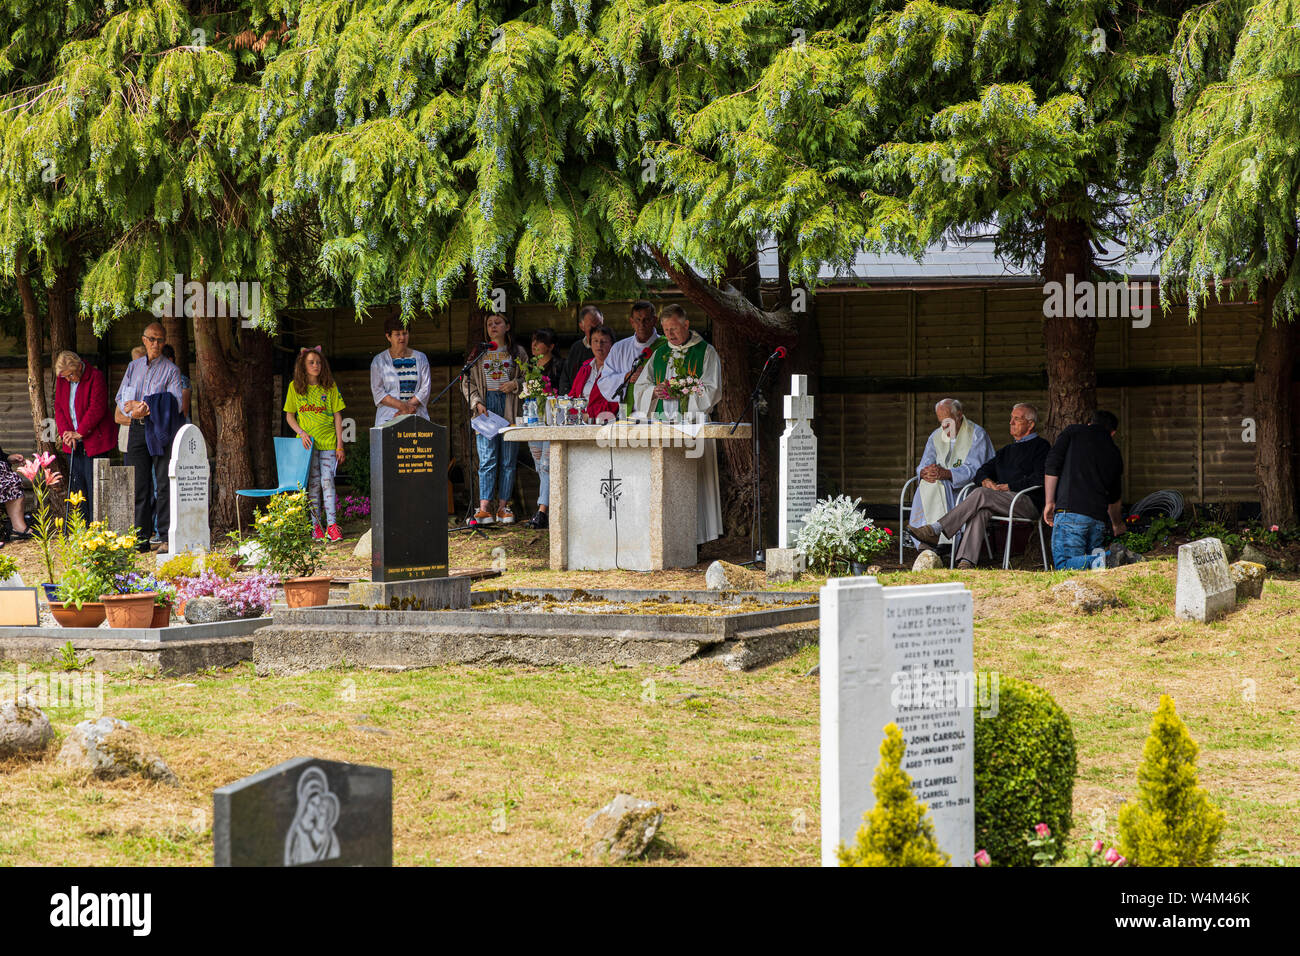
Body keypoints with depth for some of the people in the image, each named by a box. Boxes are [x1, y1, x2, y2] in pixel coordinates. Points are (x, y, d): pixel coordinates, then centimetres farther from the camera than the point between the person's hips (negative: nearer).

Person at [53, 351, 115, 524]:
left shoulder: (96, 377, -10)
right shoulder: (61, 380, 8)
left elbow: (97, 409, -15)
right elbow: (59, 407, 9)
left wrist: (79, 433, -14)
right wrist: (66, 433, -6)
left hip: (94, 441, -6)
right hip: (73, 444, 6)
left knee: (93, 484, -8)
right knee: (76, 484, 4)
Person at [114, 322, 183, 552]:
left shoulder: (171, 370, 2)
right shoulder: (134, 367, 17)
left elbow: (174, 404, -8)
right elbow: (121, 400, 13)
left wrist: (142, 408, -14)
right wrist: (137, 408, -8)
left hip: (160, 430, -4)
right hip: (137, 430, 4)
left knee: (164, 485, -7)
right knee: (139, 485, 4)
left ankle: (167, 537, -8)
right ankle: (141, 537, 8)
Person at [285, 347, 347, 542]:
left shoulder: (330, 387, 4)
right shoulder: (295, 387, 4)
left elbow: (337, 416, 4)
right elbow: (289, 416, 9)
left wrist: (340, 445, 0)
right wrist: (301, 432, -9)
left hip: (328, 442, 0)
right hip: (307, 443, 0)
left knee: (327, 481, -7)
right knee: (313, 483, 0)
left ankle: (331, 526, -8)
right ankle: (315, 526, 4)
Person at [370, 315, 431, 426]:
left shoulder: (420, 358, 13)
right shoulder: (379, 361, 8)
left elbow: (425, 389, 6)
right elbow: (378, 392, 1)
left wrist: (405, 410, -7)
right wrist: (402, 406, -12)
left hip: (417, 417, 1)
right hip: (388, 418, -1)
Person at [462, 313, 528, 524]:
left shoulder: (518, 352, 11)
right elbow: (467, 382, 11)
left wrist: (515, 384, -10)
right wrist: (477, 403, -4)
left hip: (510, 408, 0)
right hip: (486, 407, 0)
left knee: (508, 460, -1)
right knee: (487, 459, -9)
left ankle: (503, 506, 3)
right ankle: (484, 508, -14)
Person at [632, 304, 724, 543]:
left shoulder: (706, 353, 4)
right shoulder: (659, 353, 18)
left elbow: (711, 390, -3)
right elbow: (641, 386, 16)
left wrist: (680, 393, -13)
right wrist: (655, 391, -6)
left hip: (690, 423, -4)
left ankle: (693, 538, -8)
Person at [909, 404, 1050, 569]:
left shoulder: (1041, 446, 6)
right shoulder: (1008, 449, 30)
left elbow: (1039, 479, -8)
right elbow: (984, 470, 25)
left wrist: (1008, 487, -10)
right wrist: (986, 480, 0)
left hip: (1029, 502, -6)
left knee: (981, 494, -28)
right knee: (981, 510, -28)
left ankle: (936, 531, -33)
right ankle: (966, 560, -43)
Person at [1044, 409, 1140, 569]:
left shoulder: (1073, 432, 13)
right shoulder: (1114, 452, 23)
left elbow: (1052, 465, 0)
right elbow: (1114, 497, 35)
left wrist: (1049, 502, 3)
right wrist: (1117, 525, 51)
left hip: (1071, 510, -5)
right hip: (1099, 518, 5)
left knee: (1063, 565, -10)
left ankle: (1101, 561, -35)